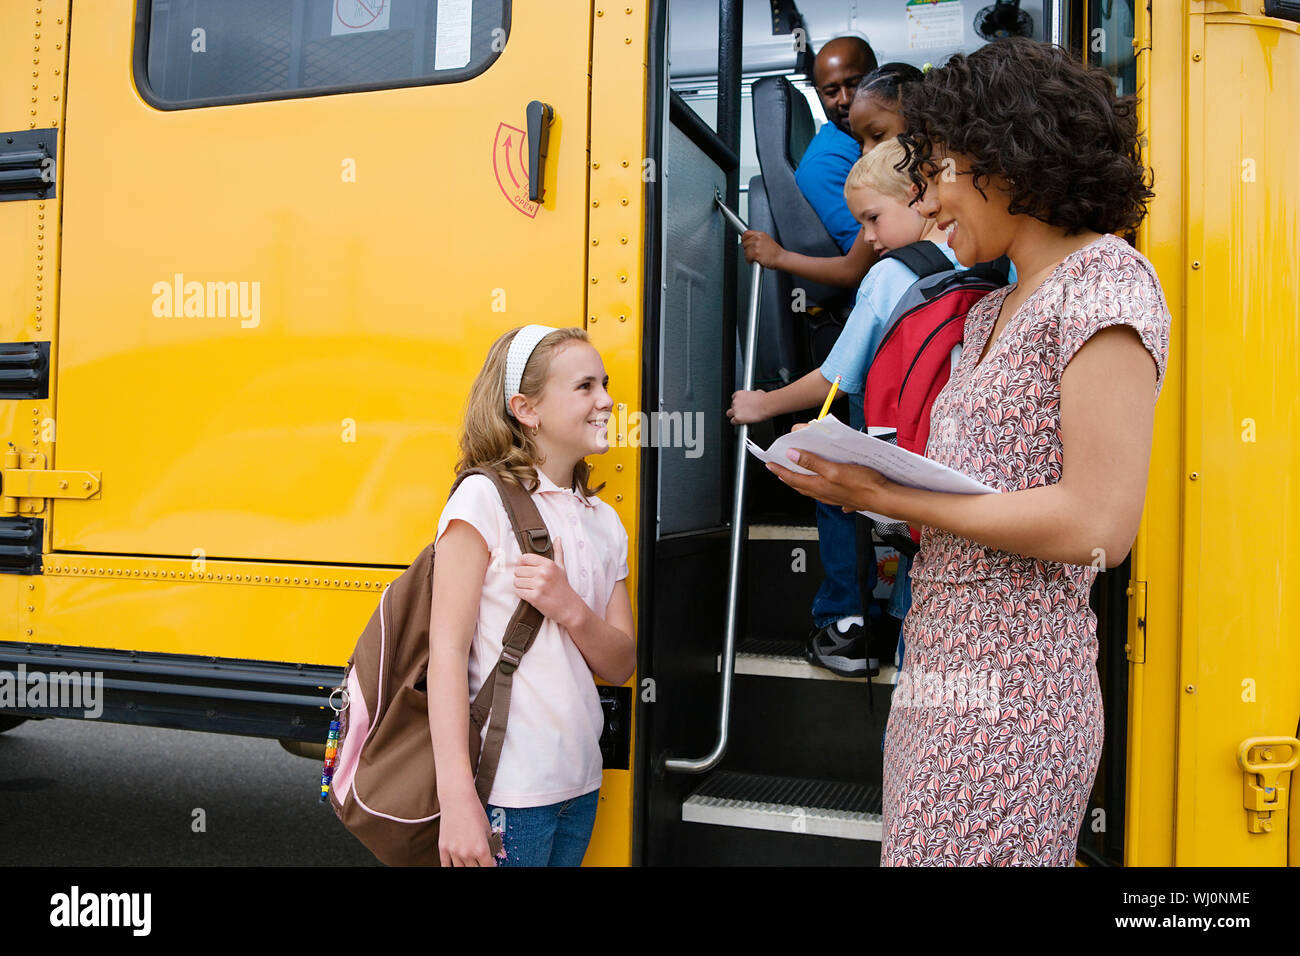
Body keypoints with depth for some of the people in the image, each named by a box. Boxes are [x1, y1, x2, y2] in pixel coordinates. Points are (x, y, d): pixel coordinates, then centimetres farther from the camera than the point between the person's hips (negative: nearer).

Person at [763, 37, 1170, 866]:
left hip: (1004, 702, -8)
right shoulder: (994, 314, 17)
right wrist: (854, 478, 0)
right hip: (937, 683, 8)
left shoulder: (1105, 284, -9)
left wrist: (892, 497, -14)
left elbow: (1097, 526, -19)